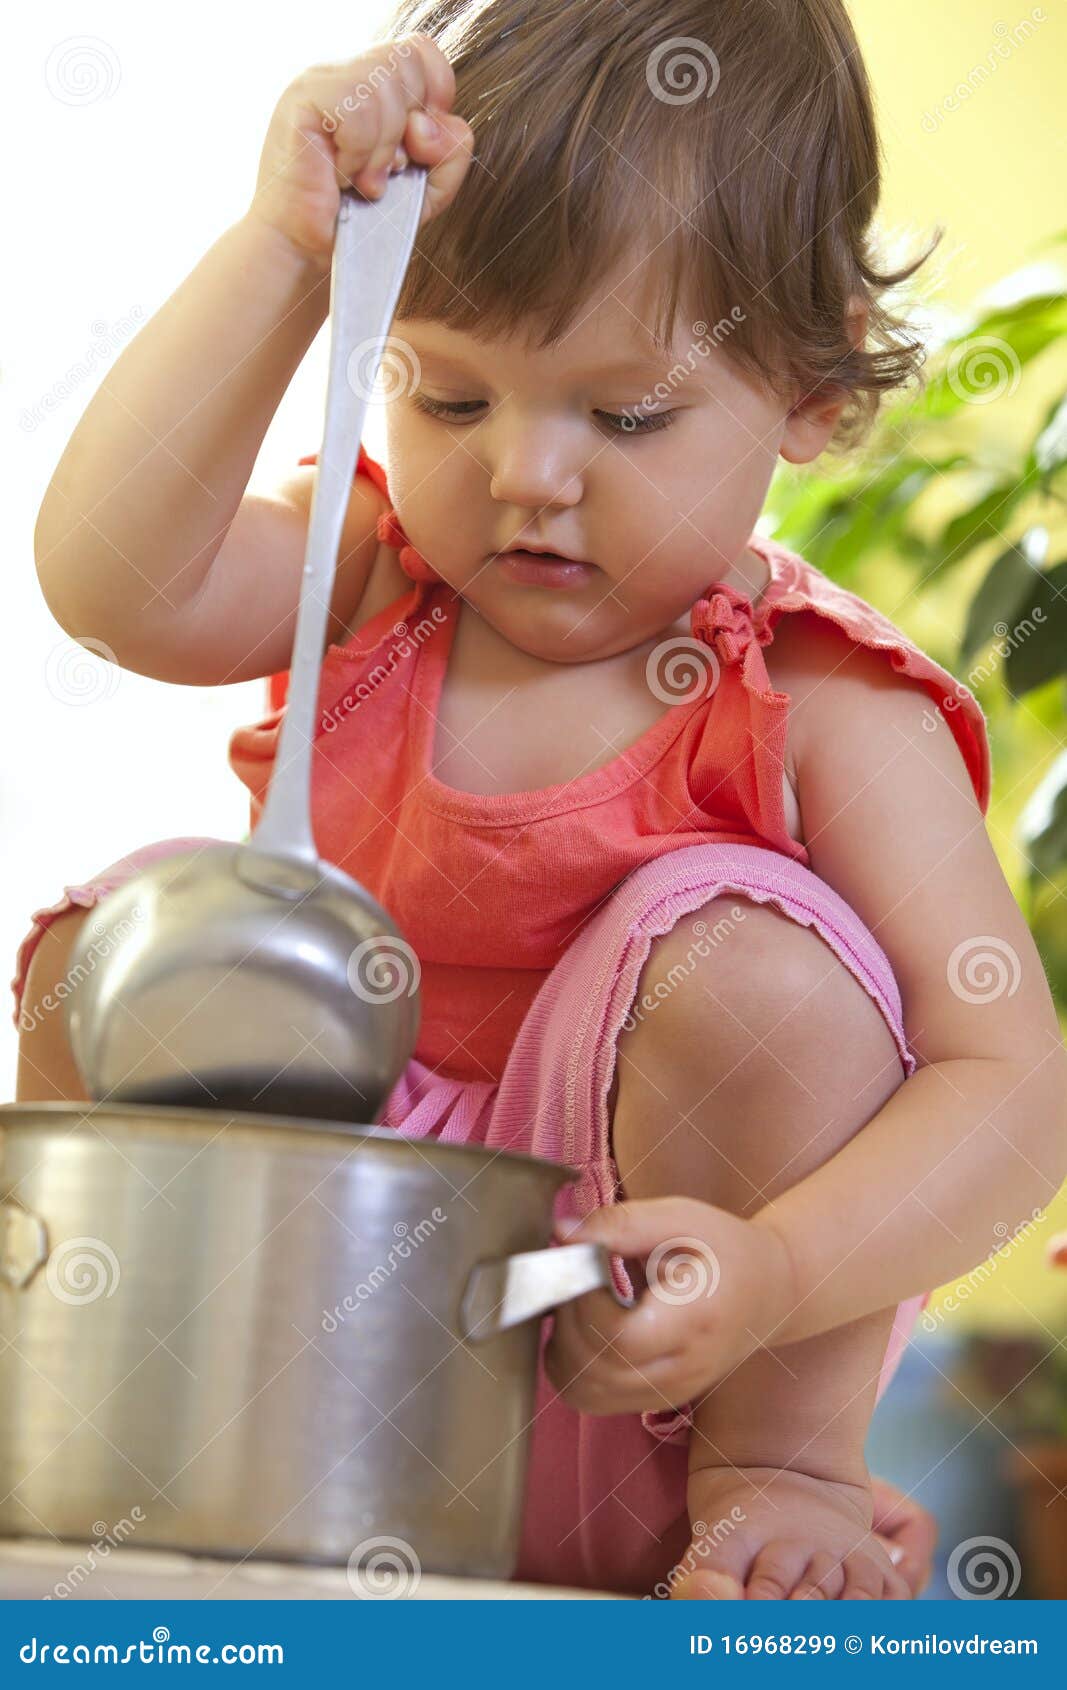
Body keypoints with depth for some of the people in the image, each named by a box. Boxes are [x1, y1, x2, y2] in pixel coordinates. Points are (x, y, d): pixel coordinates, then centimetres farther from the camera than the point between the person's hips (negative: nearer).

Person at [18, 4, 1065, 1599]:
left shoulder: (824, 709, -15)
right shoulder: (370, 580, -3)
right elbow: (110, 577, -24)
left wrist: (776, 1275, -39)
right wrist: (284, 248, -29)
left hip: (629, 1356, -3)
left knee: (746, 959, -29)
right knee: (120, 927, -12)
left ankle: (774, 1466, -9)